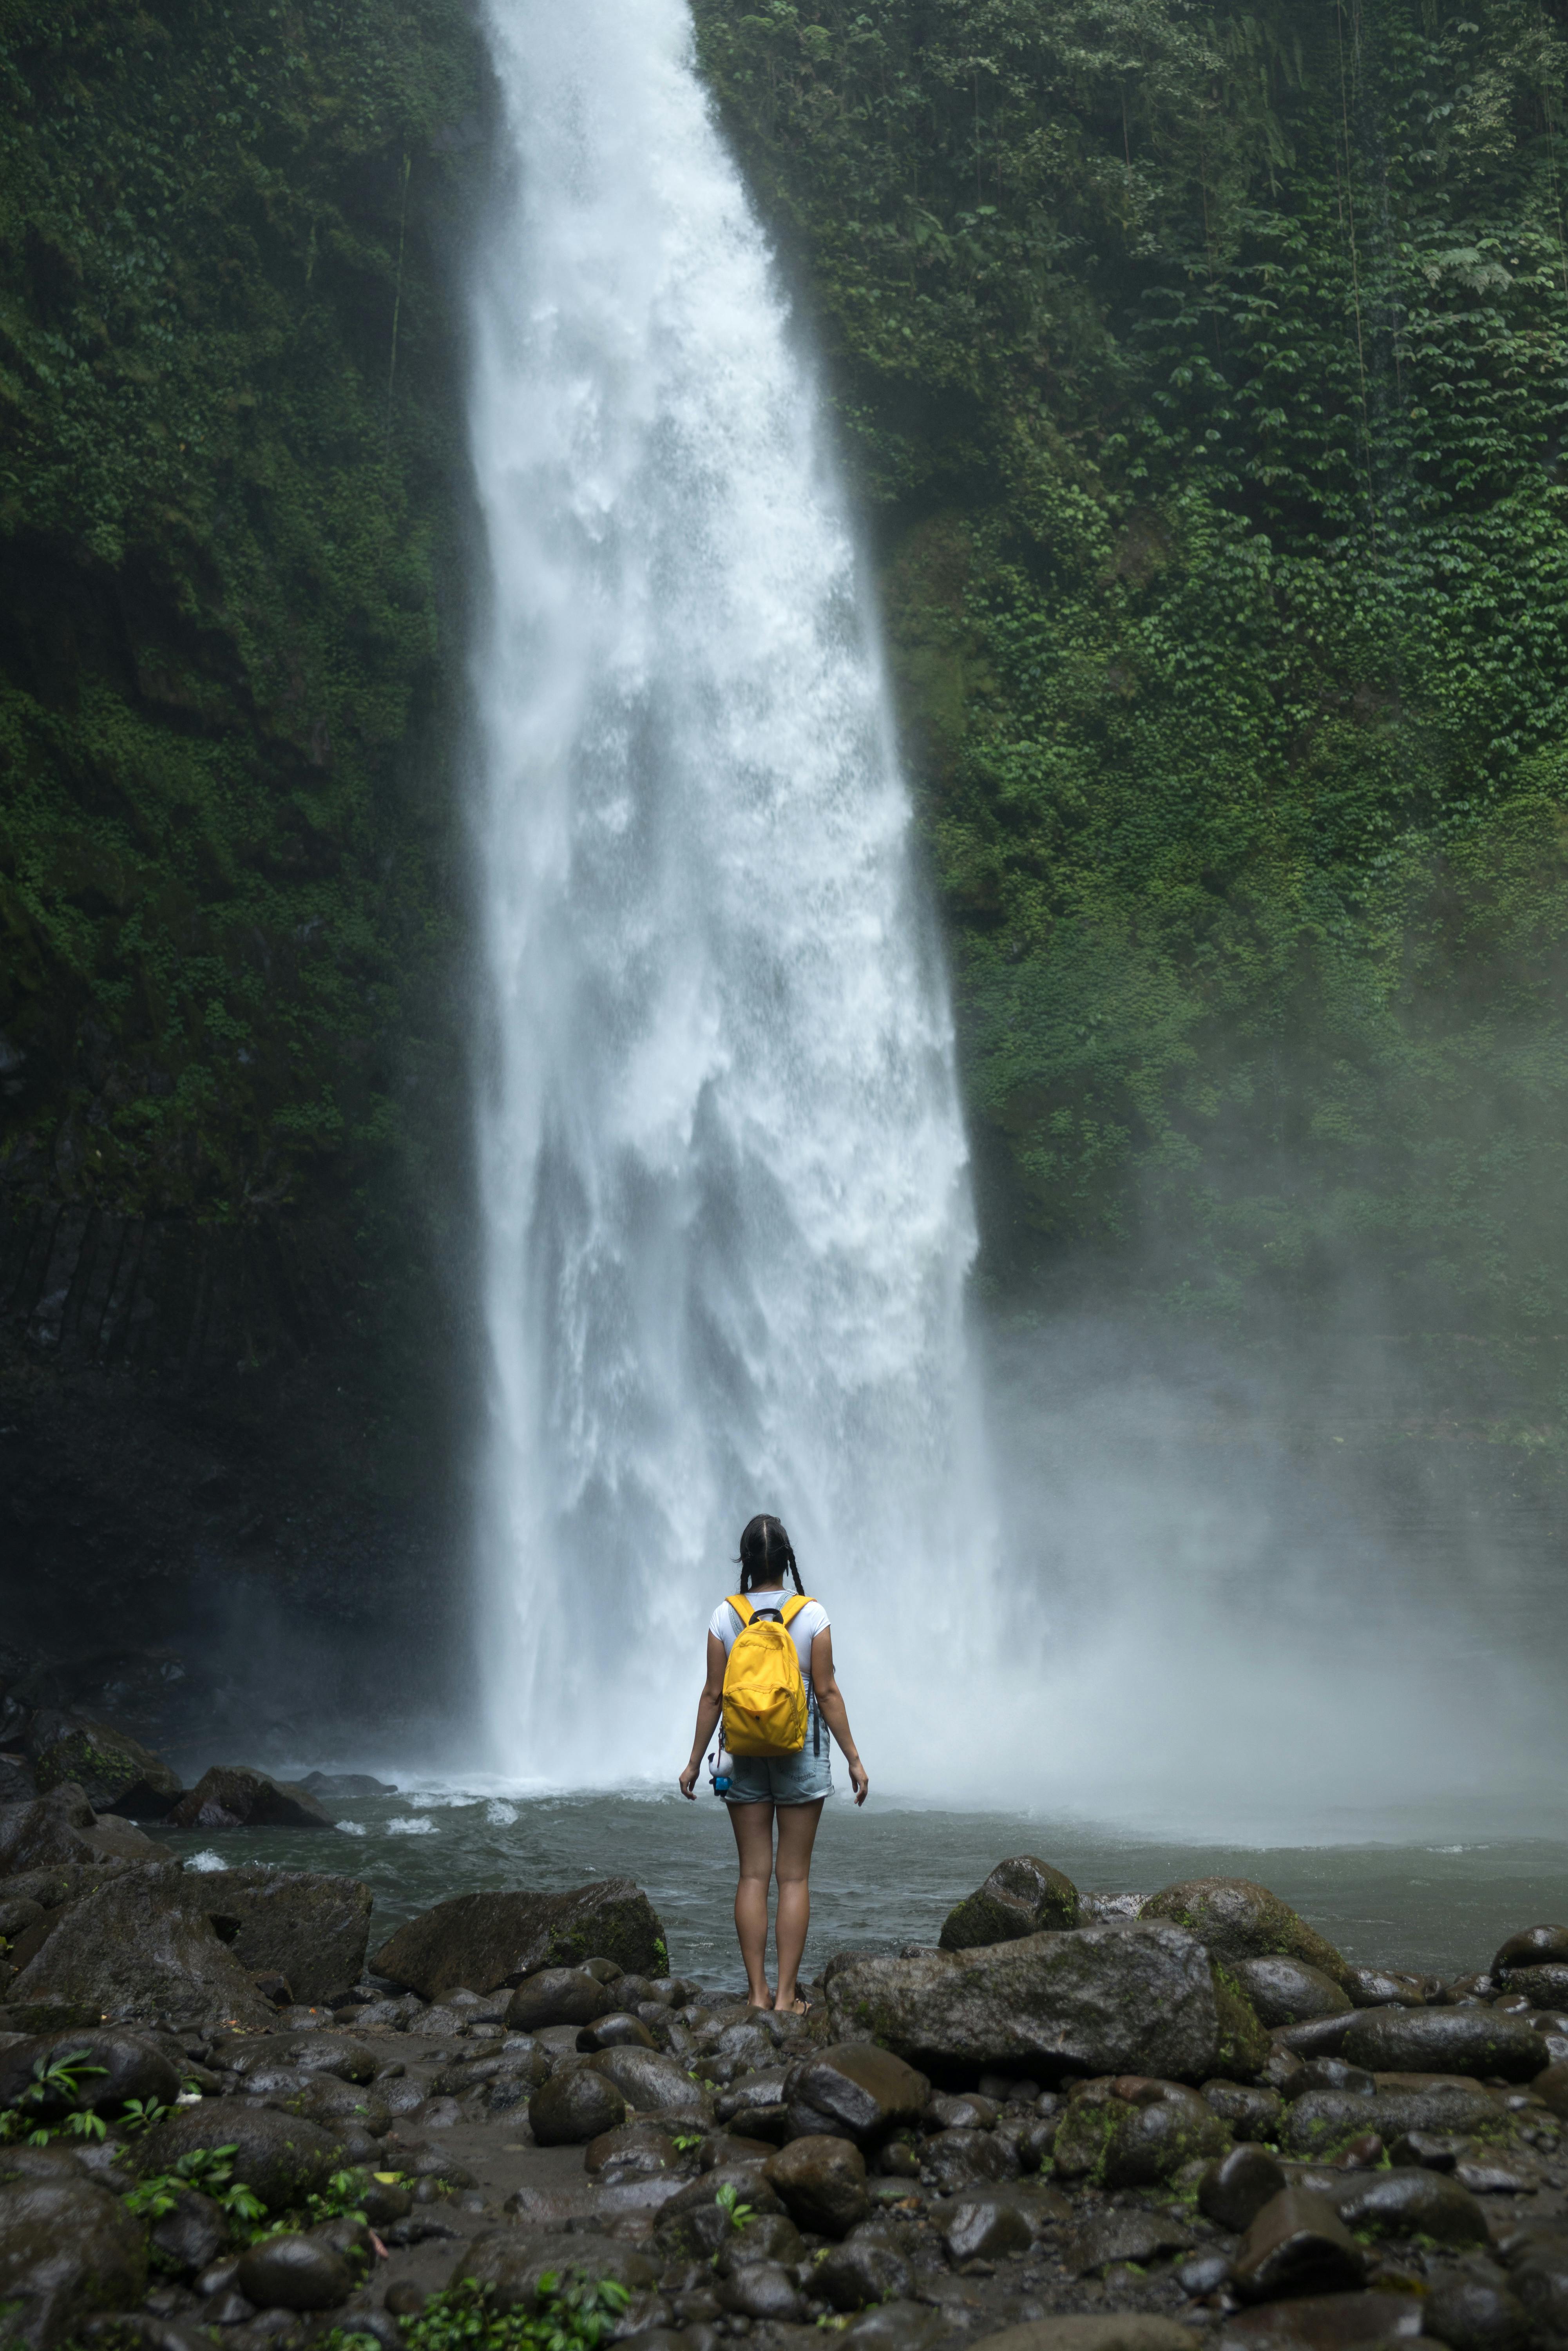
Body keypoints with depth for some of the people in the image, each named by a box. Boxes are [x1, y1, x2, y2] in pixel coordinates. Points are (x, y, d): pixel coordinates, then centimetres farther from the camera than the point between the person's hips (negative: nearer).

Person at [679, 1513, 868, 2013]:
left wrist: (695, 1762, 7)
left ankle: (757, 1993, 8)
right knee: (794, 1876, 4)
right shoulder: (812, 1615, -7)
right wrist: (854, 1758, 1)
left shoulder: (725, 1617, -3)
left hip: (745, 1753, 2)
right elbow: (827, 1693, -7)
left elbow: (713, 1696, -2)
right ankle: (787, 1994, 5)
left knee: (753, 1874, 7)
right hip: (801, 1750, -1)